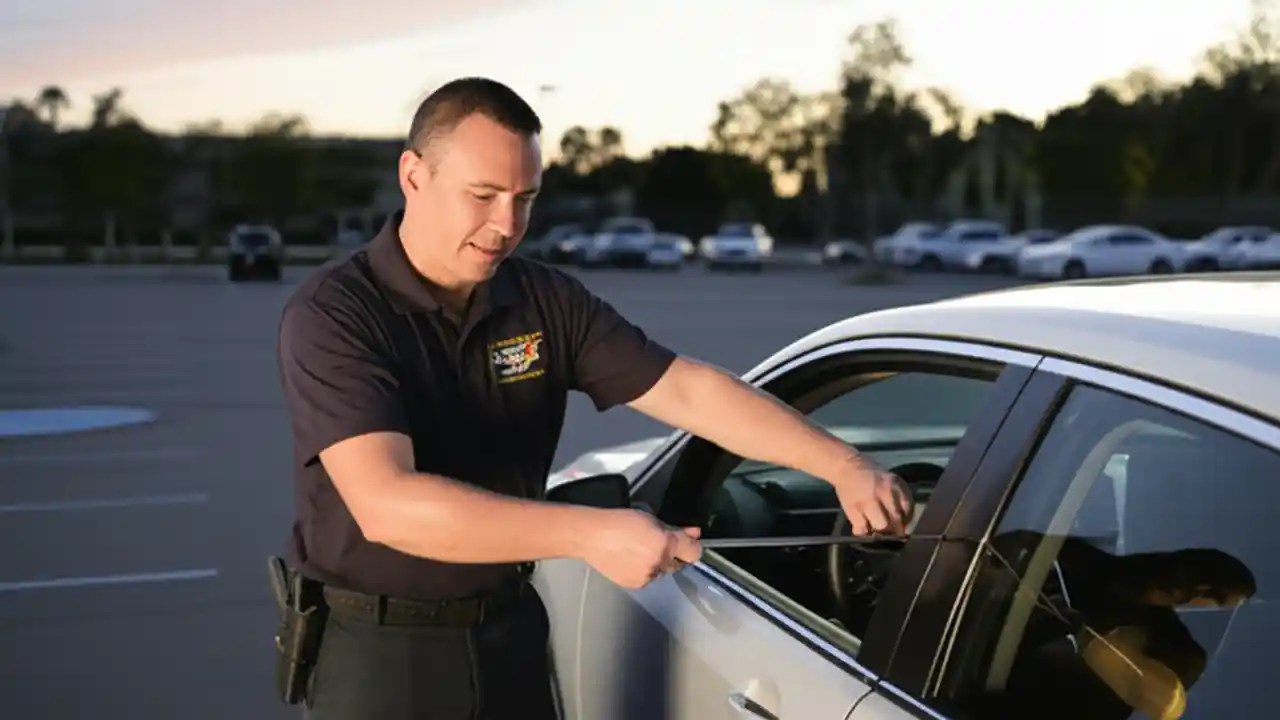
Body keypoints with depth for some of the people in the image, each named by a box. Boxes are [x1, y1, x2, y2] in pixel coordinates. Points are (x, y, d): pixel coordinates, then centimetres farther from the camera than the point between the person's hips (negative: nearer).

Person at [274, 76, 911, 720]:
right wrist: (590, 534, -37)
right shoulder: (331, 315, -19)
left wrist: (840, 464, -19)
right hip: (376, 652, -5)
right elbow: (386, 503, -31)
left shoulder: (547, 302, -2)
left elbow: (691, 390, -6)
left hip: (512, 635, 5)